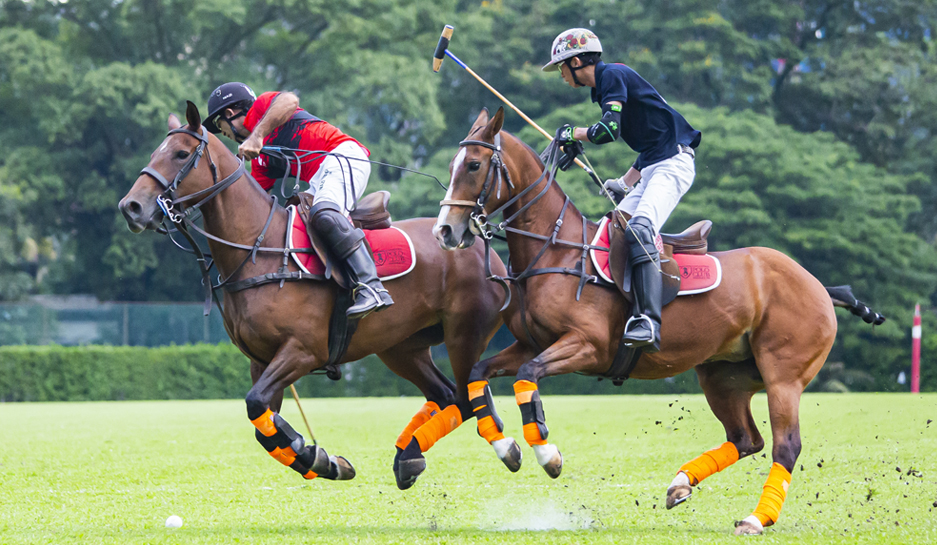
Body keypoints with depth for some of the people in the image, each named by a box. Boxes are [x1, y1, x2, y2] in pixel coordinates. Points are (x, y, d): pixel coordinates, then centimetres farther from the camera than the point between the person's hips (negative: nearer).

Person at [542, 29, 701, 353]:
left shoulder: (613, 75, -7)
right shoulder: (604, 86, 22)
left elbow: (609, 130, -22)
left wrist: (573, 134, -6)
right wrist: (625, 183, 26)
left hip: (673, 164, -11)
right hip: (652, 168, 11)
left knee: (640, 230, -28)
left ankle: (649, 324, -40)